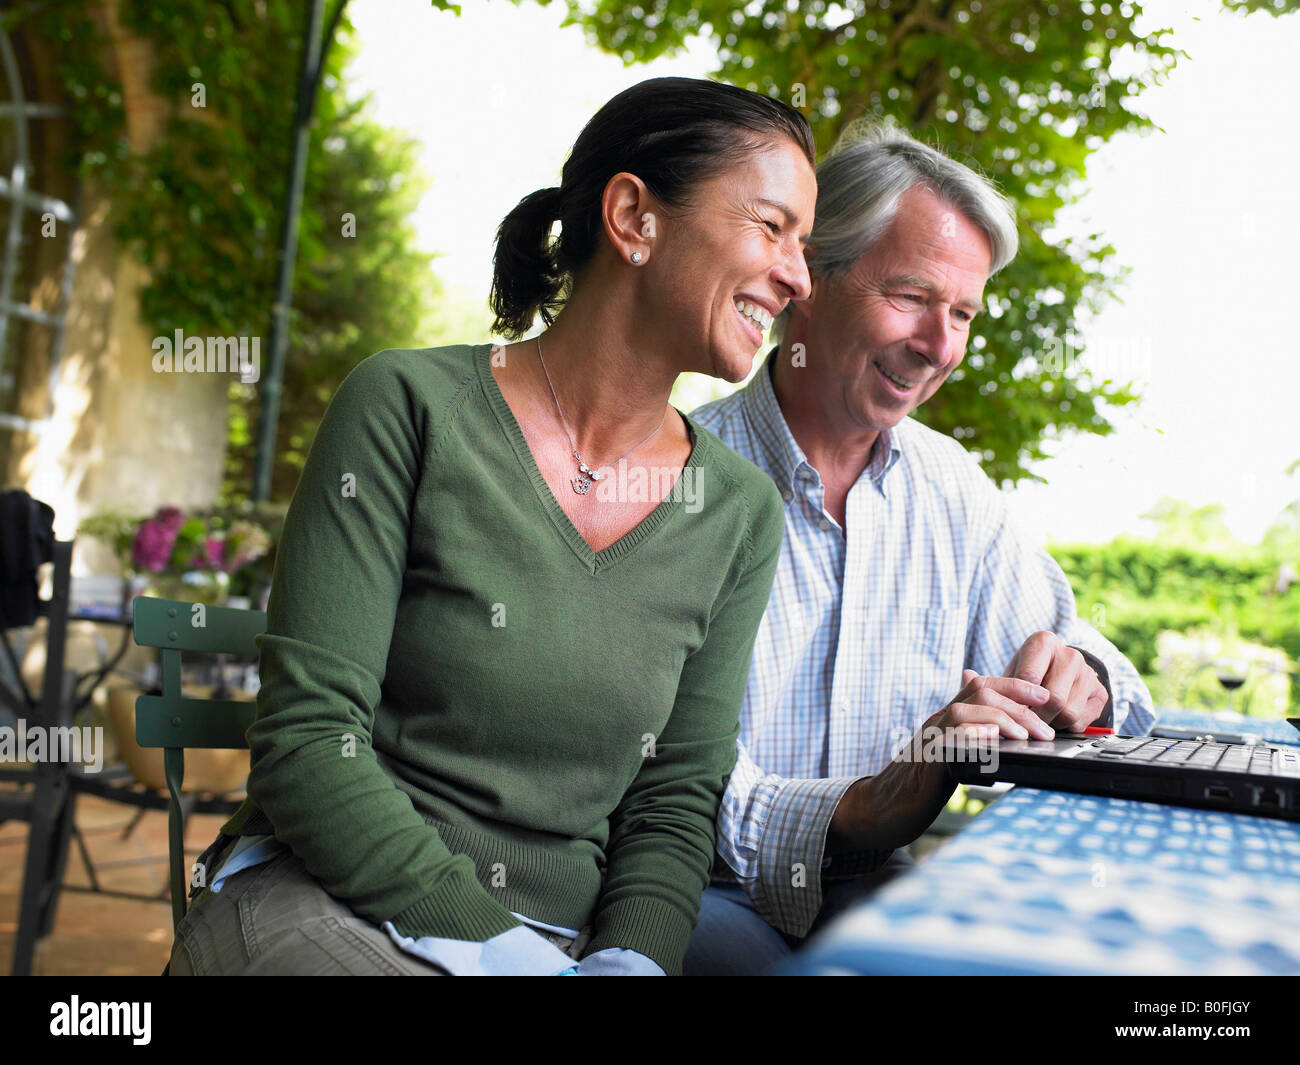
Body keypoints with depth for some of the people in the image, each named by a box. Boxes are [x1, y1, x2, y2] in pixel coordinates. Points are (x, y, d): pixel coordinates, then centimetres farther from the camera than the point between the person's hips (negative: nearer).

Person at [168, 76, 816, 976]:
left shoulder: (741, 514, 3)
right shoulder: (408, 406, -9)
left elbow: (674, 799, 4)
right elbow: (305, 739, -12)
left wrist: (630, 956, -14)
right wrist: (493, 942, -18)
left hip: (567, 935, 4)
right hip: (316, 904, -3)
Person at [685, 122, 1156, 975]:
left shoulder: (953, 487, 10)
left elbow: (1067, 641, 15)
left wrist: (1077, 679, -10)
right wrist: (857, 814, -36)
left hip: (879, 893, 6)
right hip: (713, 900, -5)